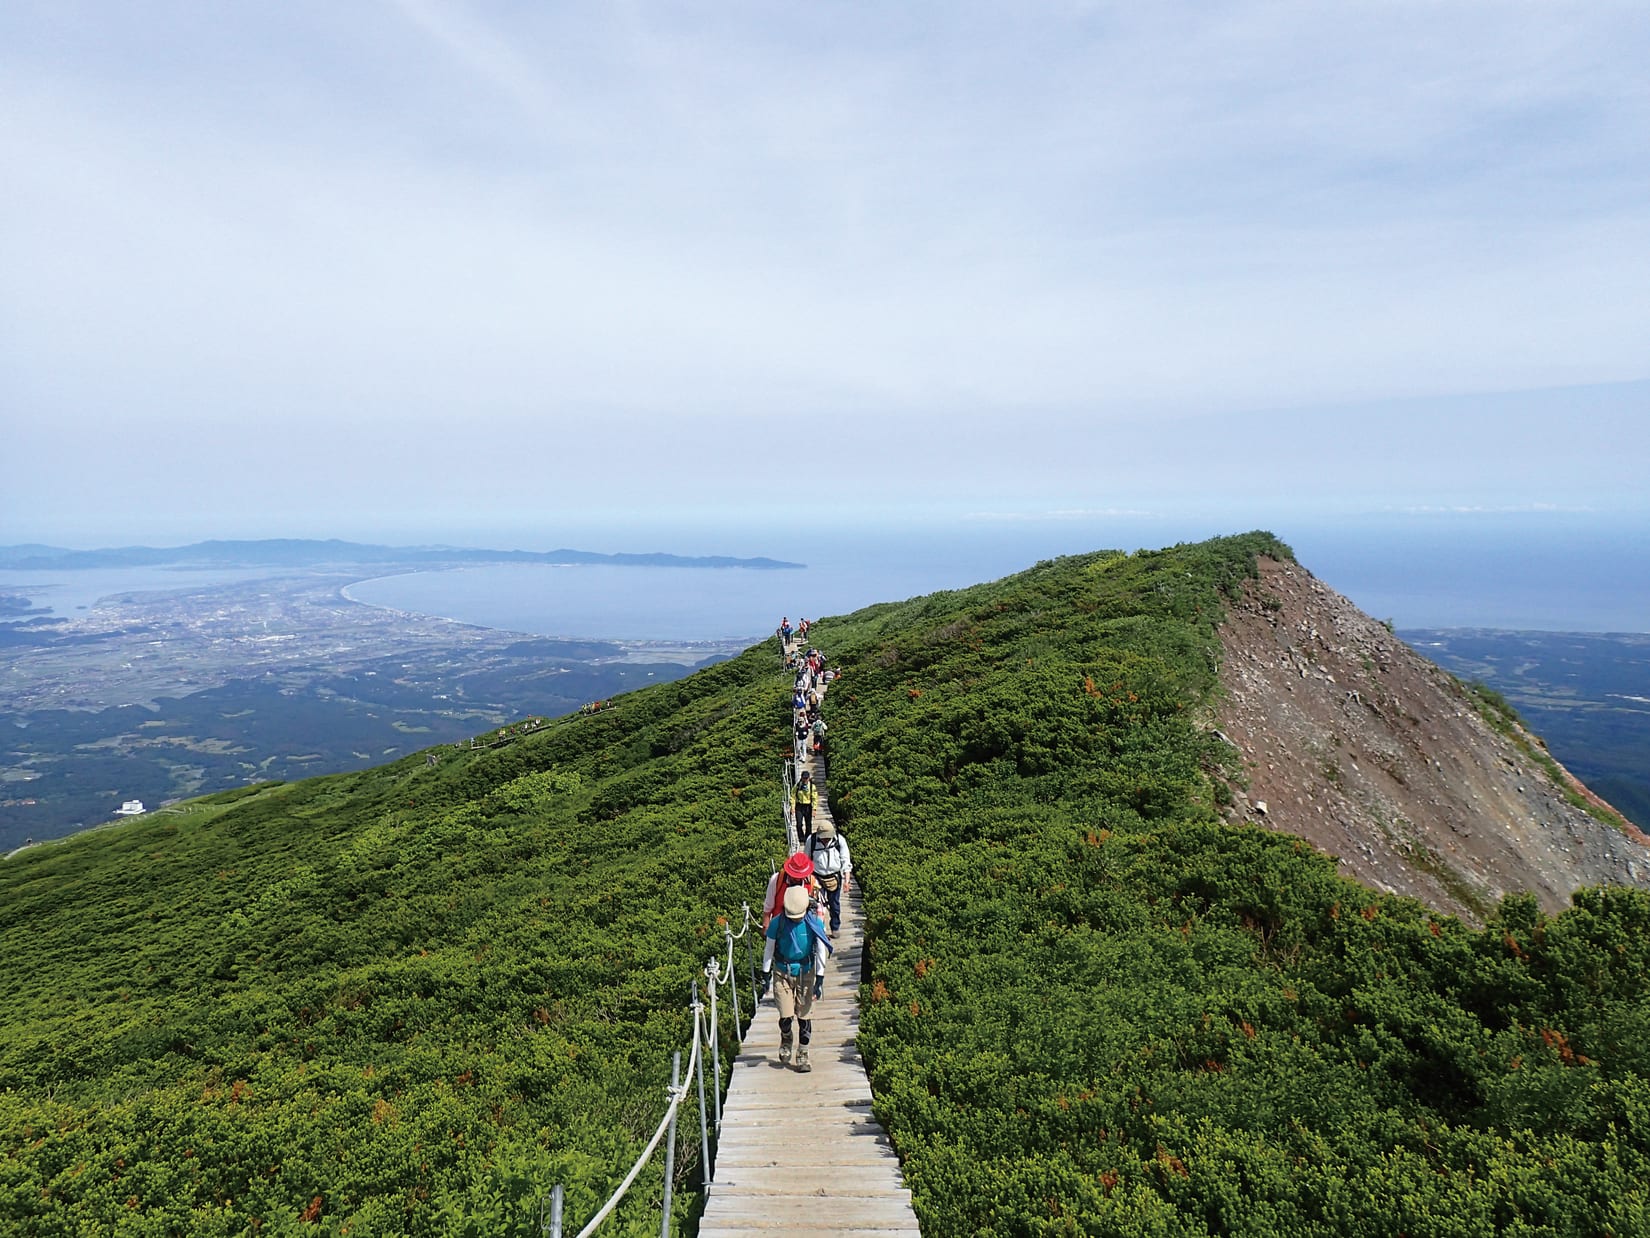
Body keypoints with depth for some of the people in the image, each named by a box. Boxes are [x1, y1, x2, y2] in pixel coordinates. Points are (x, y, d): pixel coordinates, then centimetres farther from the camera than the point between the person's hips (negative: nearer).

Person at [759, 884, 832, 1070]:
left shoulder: (814, 923, -10)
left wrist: (820, 980, -5)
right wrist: (765, 977, 1)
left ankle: (803, 1055, 17)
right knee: (786, 1016, -8)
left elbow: (821, 952, -3)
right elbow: (768, 950, 0)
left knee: (805, 1016, 2)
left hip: (806, 973, 1)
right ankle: (786, 1041, 24)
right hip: (783, 973, -1)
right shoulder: (777, 923, -12)